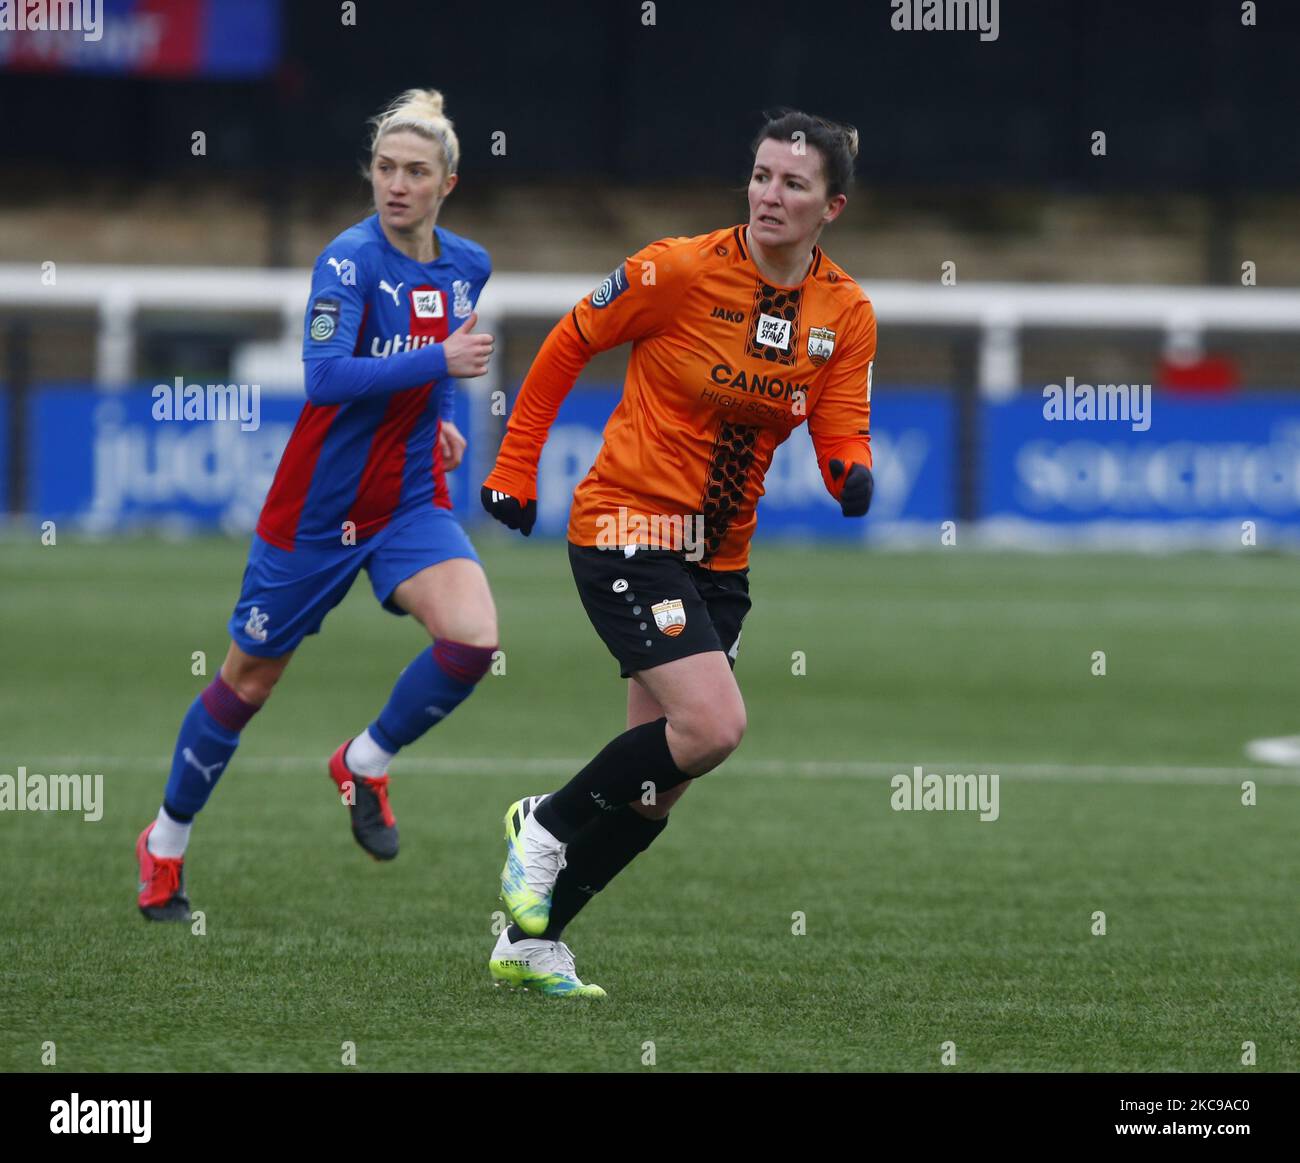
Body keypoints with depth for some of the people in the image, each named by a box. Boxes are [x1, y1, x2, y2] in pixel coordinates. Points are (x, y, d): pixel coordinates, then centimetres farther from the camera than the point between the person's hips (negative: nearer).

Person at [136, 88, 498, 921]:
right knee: (249, 681, 8)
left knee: (472, 639, -21)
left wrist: (437, 416, 5)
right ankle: (166, 844, 29)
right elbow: (325, 375, -31)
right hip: (320, 508, -4)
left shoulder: (468, 266, 2)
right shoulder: (351, 260, -18)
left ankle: (368, 764, 6)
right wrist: (437, 363, -33)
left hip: (412, 500, 5)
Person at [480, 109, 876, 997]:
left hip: (721, 554, 6)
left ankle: (532, 941, 21)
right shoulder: (681, 270, -14)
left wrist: (855, 475, -26)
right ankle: (547, 824, 1)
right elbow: (566, 347, -2)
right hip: (629, 526, -6)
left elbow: (842, 436, -3)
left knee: (658, 783, 6)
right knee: (714, 725, -22)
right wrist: (515, 469, 0)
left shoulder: (847, 314, 0)